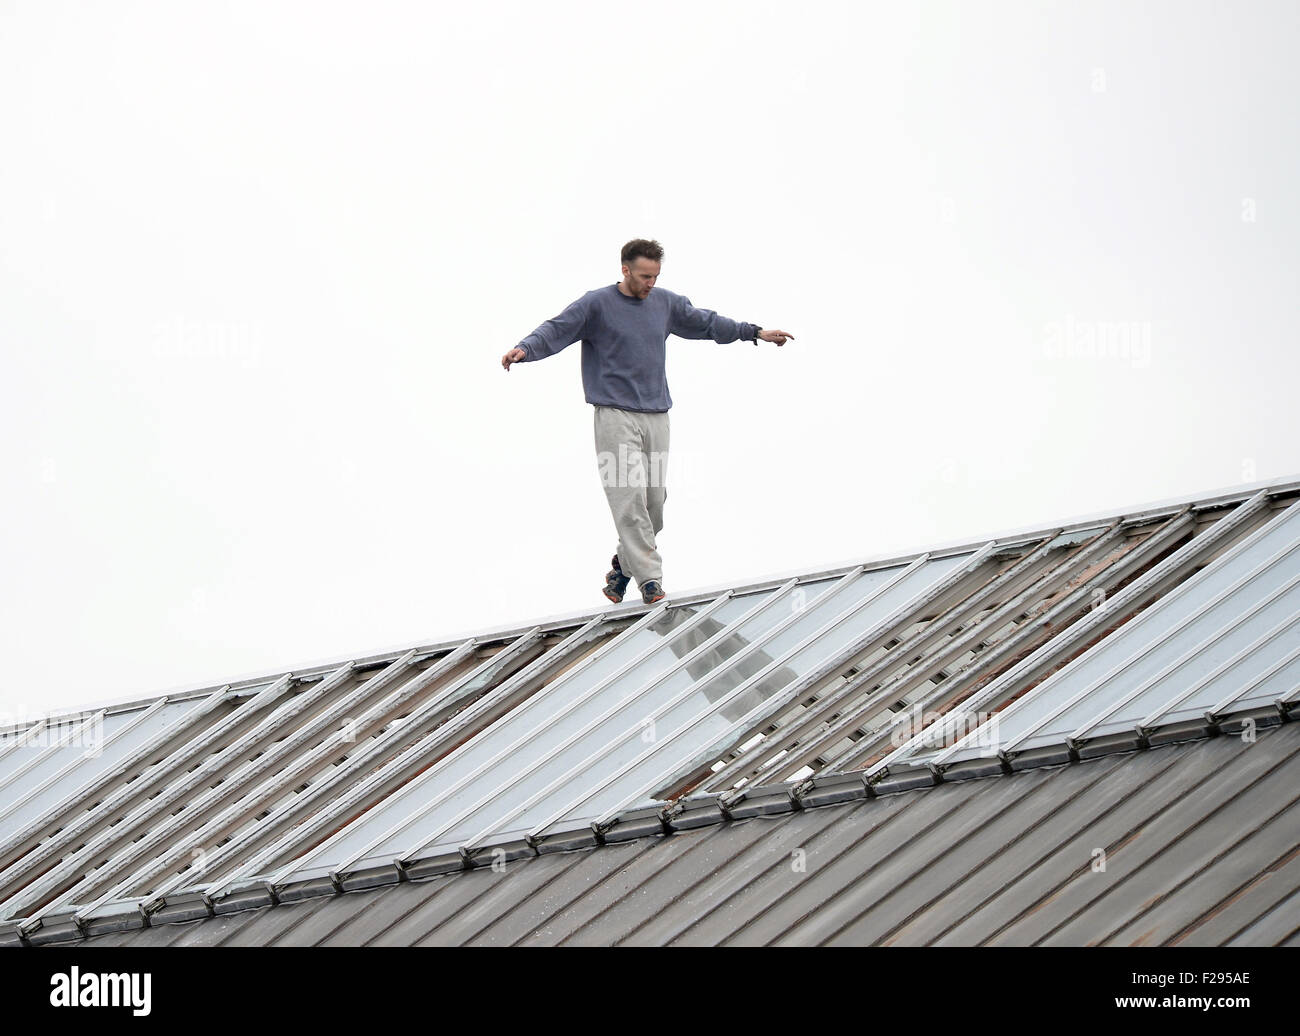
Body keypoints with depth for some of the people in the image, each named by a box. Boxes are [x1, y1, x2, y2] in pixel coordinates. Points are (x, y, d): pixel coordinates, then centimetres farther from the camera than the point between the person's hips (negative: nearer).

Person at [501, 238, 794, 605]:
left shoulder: (666, 303, 13)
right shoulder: (597, 304, -3)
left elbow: (705, 322, 25)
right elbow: (557, 329, -12)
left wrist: (755, 332, 29)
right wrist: (525, 349, -31)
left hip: (656, 415, 5)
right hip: (615, 414, -5)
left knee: (654, 499, 2)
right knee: (629, 495, -15)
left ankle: (622, 568, 19)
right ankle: (649, 578, -16)